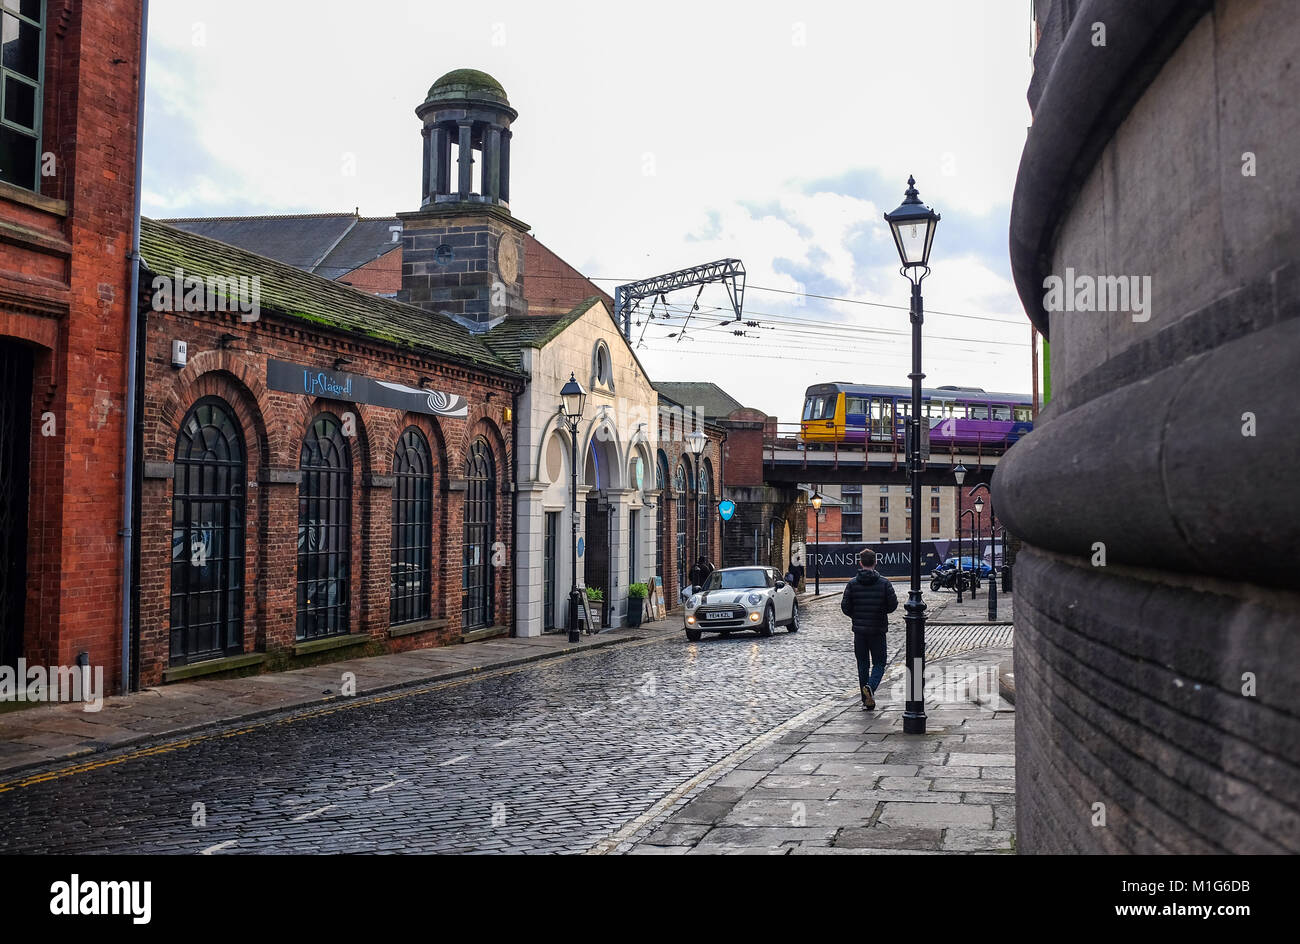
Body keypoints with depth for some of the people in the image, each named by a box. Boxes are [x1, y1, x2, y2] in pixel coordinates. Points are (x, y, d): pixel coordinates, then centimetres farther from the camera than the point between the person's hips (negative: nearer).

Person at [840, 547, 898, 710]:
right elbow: (893, 605, -6)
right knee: (879, 663, 8)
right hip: (878, 629, -1)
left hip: (859, 629, 1)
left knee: (862, 664, 10)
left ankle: (867, 700, 12)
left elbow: (845, 607, -4)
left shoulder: (852, 584, -4)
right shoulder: (884, 583, -7)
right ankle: (870, 686, -20)